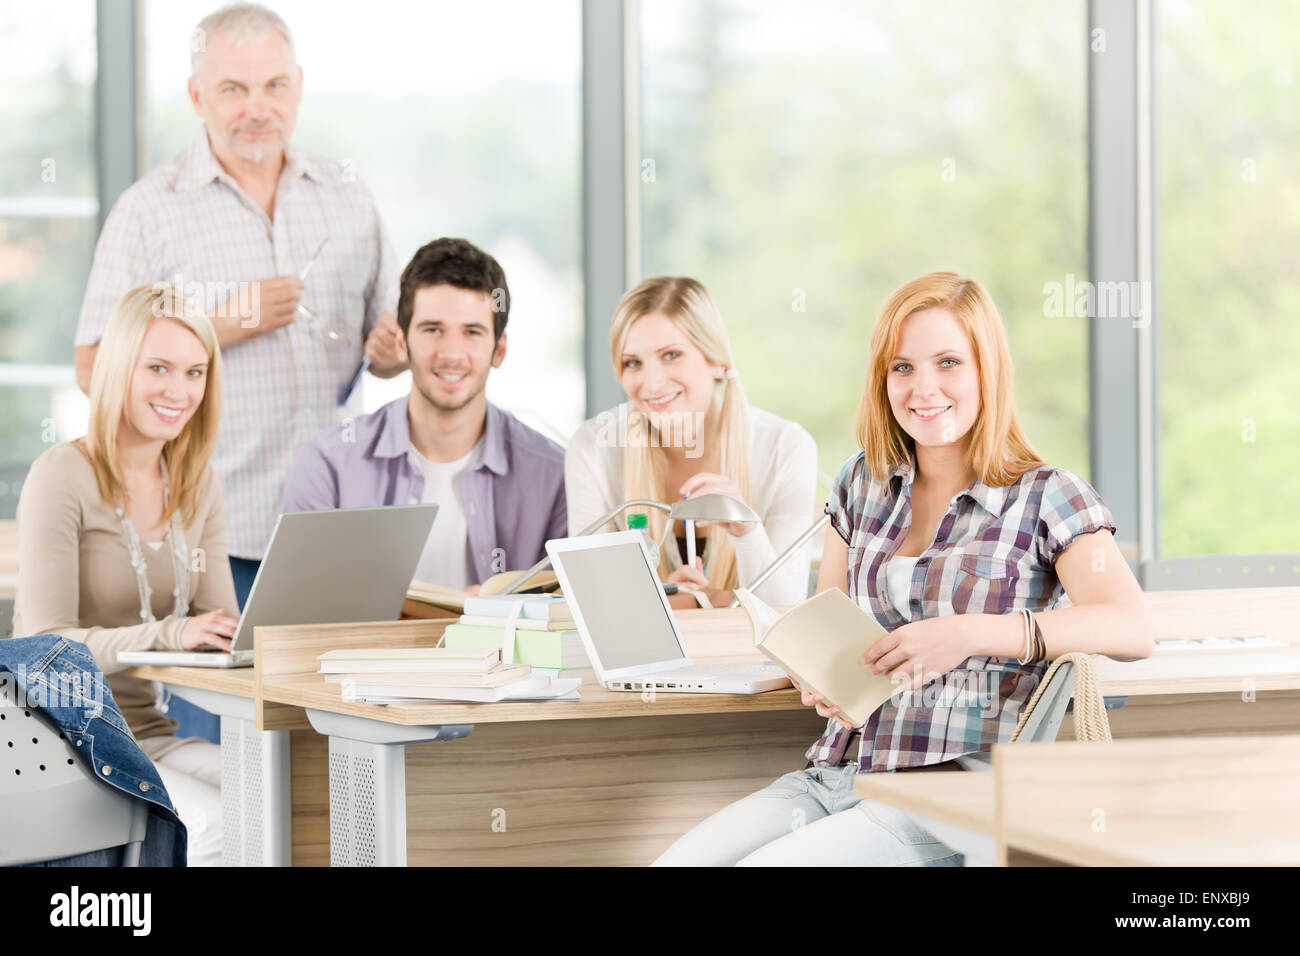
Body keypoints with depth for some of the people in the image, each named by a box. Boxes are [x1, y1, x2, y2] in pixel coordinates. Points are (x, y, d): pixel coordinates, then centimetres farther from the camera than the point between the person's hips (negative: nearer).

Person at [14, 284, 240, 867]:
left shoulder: (199, 488, 12)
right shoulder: (62, 479, -10)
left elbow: (221, 630, 9)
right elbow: (48, 645, -16)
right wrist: (169, 634, -30)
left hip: (151, 734, 6)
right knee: (220, 826, -30)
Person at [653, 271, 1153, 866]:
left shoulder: (1046, 497, 2)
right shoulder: (862, 483, 17)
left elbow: (1130, 630, -13)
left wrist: (972, 633, -24)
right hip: (831, 777, 5)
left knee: (761, 866, -28)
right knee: (673, 864, -22)